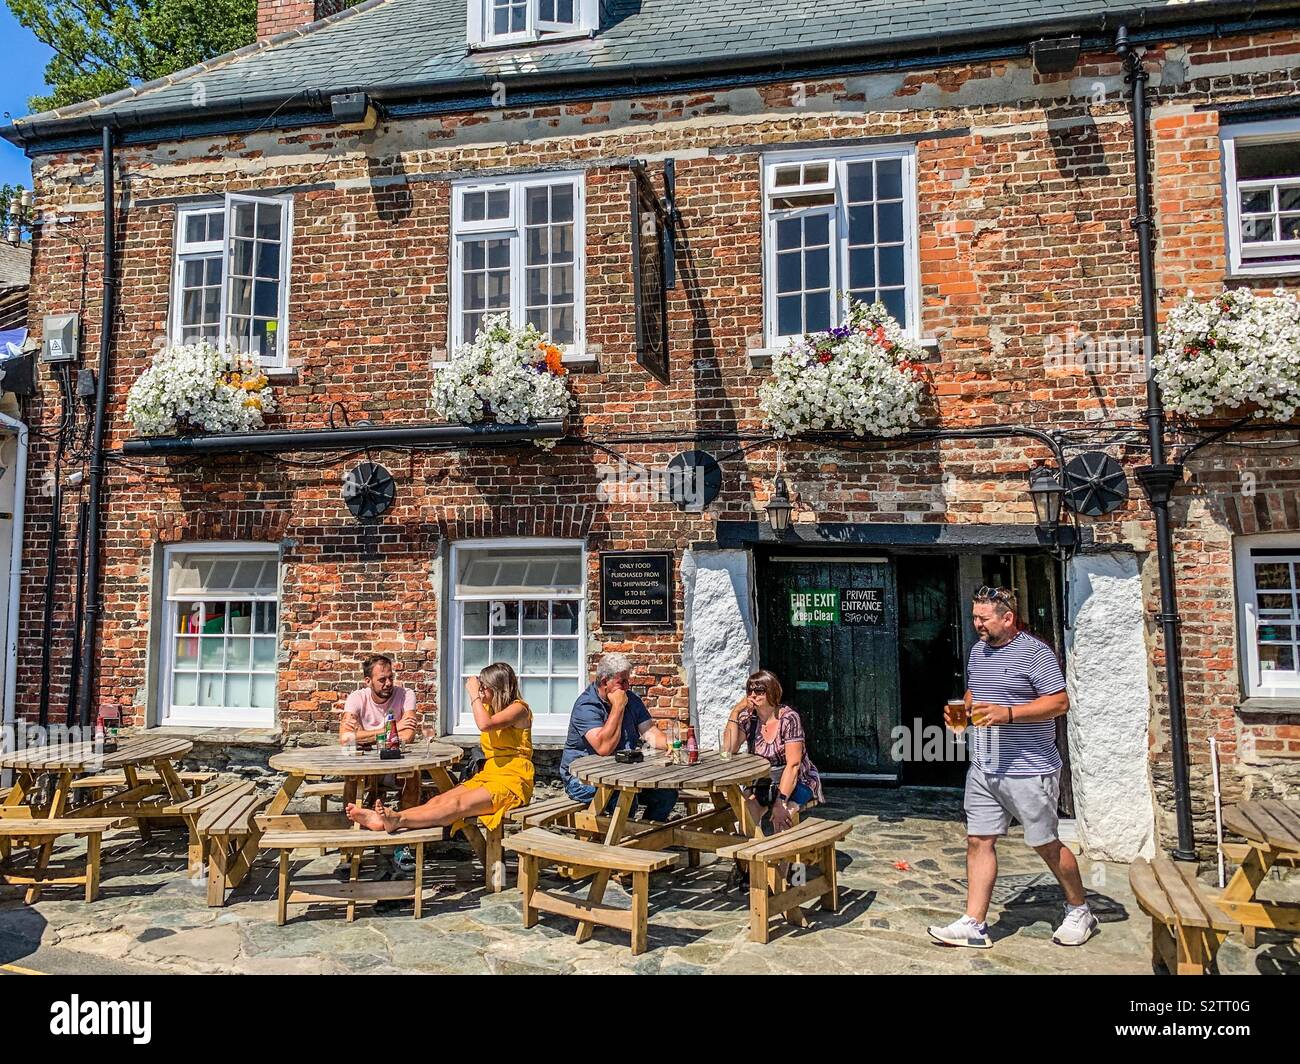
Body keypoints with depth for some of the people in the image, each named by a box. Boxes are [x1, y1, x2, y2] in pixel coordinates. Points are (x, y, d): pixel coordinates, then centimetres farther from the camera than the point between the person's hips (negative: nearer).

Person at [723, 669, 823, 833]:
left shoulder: (788, 718, -17)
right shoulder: (748, 718, -3)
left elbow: (793, 764, -21)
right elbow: (729, 750, -15)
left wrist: (781, 802, -28)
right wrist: (735, 712, -19)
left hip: (797, 782, -4)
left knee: (780, 817, -30)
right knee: (746, 812, -24)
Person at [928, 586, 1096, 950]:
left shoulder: (1035, 652, -12)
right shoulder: (978, 650, 12)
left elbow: (1060, 702, -16)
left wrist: (1008, 713, -25)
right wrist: (963, 708, 5)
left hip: (1028, 770, -7)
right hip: (983, 769, 7)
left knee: (1046, 845, 7)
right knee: (979, 841, 5)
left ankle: (1079, 912, 30)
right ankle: (974, 925, 11)